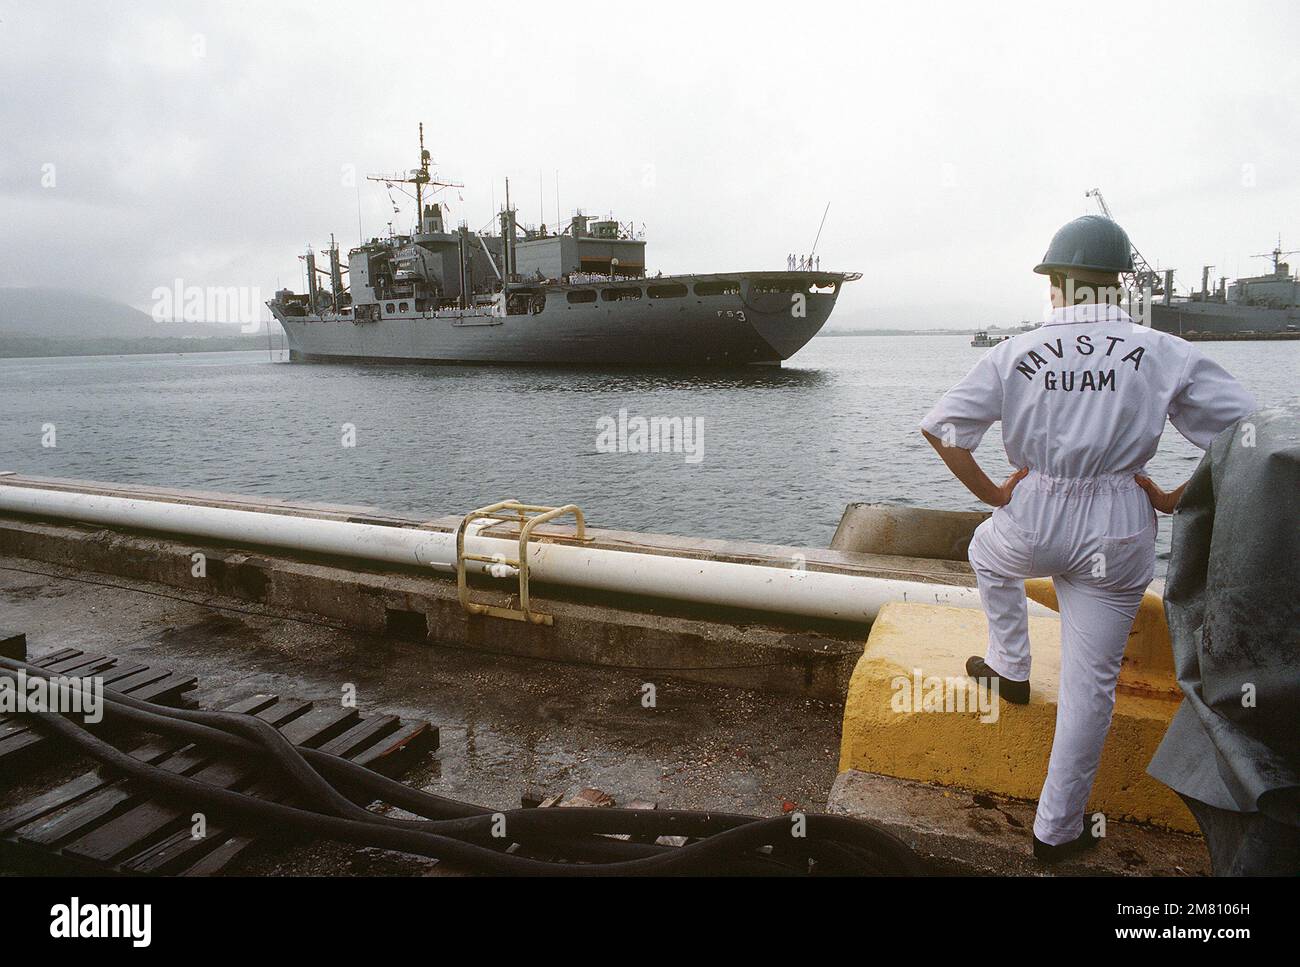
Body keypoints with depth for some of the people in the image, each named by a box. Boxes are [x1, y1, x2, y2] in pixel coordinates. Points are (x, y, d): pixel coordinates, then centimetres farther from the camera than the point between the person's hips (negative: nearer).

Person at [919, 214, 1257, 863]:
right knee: (1090, 684, 11)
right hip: (1117, 537, 0)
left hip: (1031, 523, 0)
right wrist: (1175, 500, 2)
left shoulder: (1014, 353, -5)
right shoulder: (1164, 353, -5)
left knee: (988, 552, 37)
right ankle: (1057, 829, 24)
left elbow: (941, 430, -6)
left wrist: (992, 494, 3)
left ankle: (1010, 670, 41)